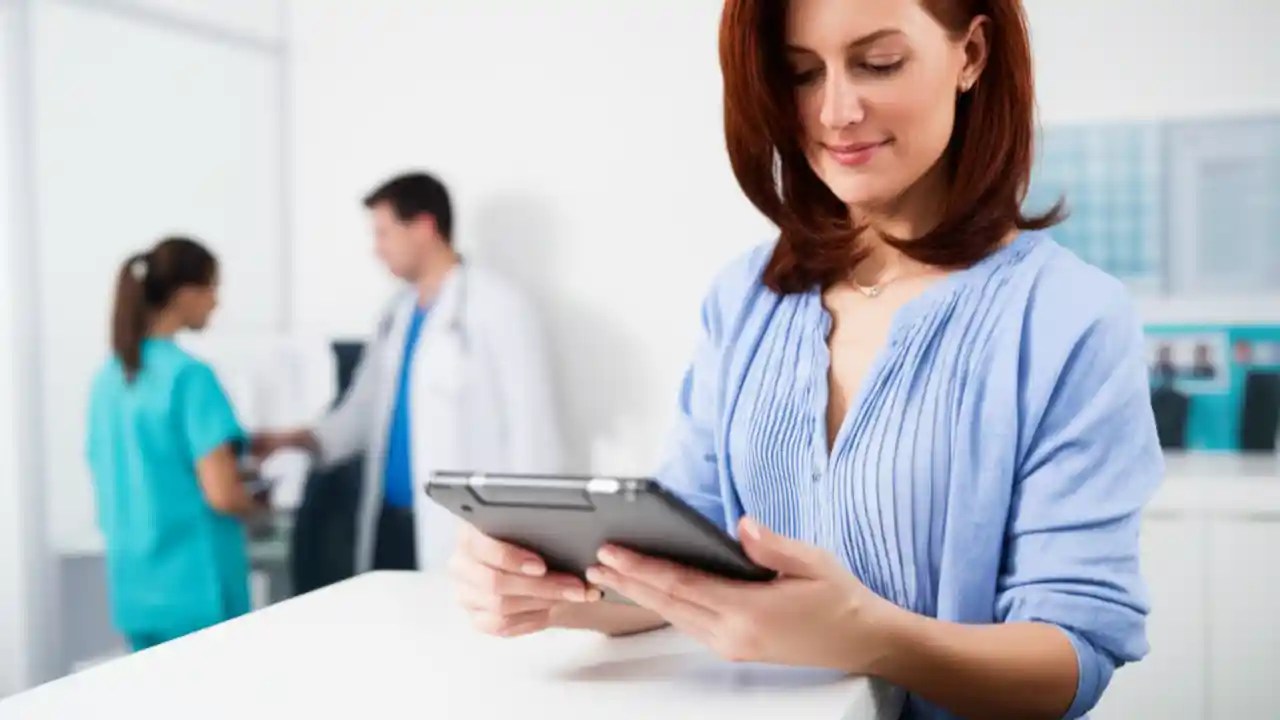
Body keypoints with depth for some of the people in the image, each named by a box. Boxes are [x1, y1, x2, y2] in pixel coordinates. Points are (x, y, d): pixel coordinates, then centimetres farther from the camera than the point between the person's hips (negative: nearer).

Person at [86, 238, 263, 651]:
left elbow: (109, 489, 14)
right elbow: (222, 495, -20)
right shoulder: (189, 376, -15)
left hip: (134, 592, 7)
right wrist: (256, 504, 2)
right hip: (196, 591, -7)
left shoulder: (108, 378, 7)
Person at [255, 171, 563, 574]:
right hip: (390, 521, 7)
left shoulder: (496, 307, -8)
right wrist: (294, 439, 5)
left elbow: (530, 426, -10)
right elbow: (364, 410, 19)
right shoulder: (398, 314, 16)